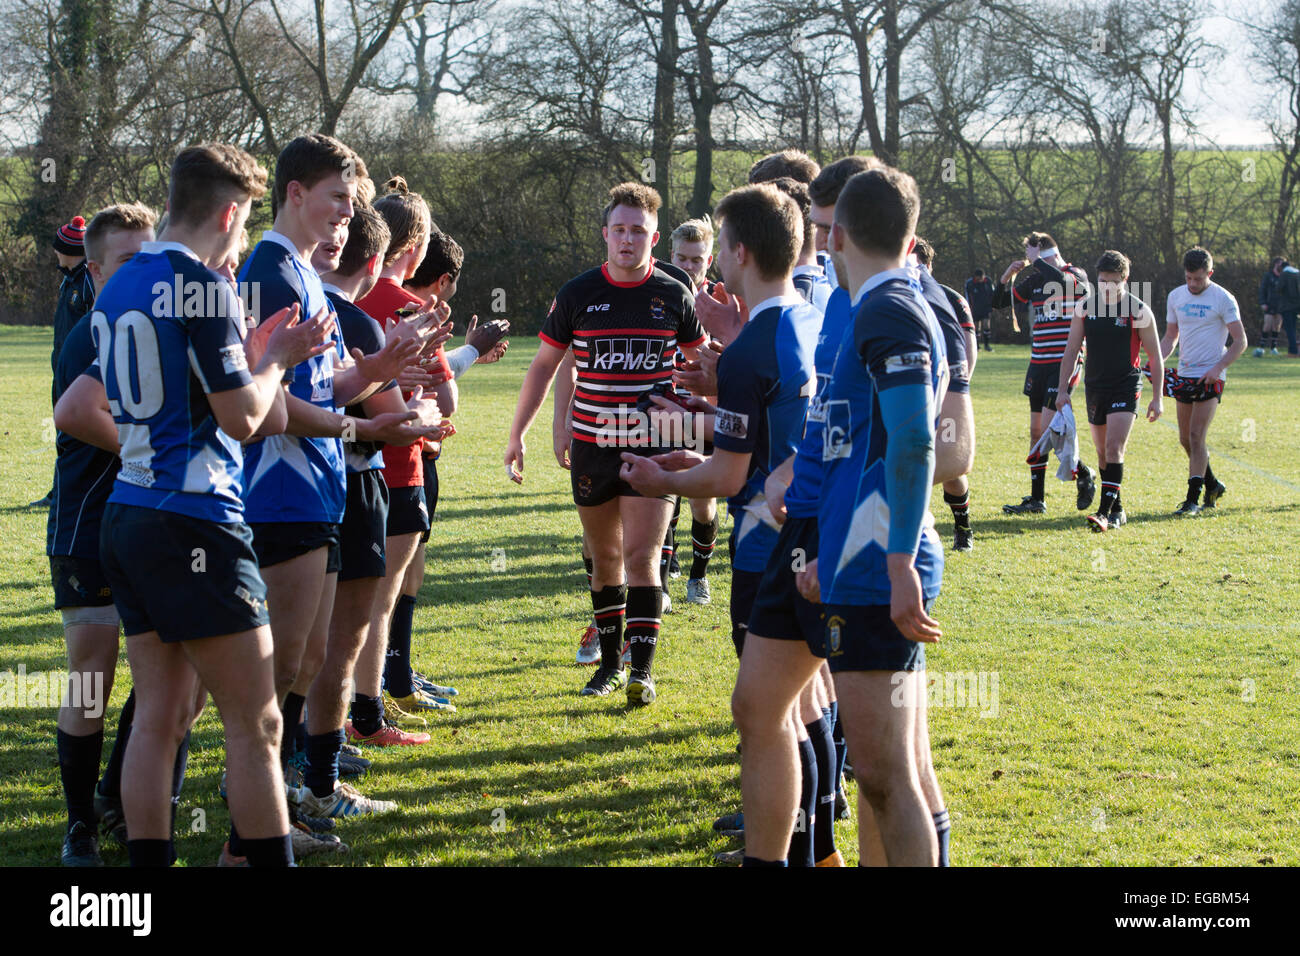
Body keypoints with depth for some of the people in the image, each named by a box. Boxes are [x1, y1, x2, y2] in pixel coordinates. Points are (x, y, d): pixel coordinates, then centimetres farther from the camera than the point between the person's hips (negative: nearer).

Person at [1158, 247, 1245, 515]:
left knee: (1196, 437, -12)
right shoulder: (1176, 297, 8)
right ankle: (1212, 485, 30)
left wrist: (1218, 367, -21)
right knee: (1185, 439, 10)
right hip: (1184, 374, 6)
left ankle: (1193, 499, -9)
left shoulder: (1223, 299, -8)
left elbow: (1240, 341, -8)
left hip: (1210, 377, -6)